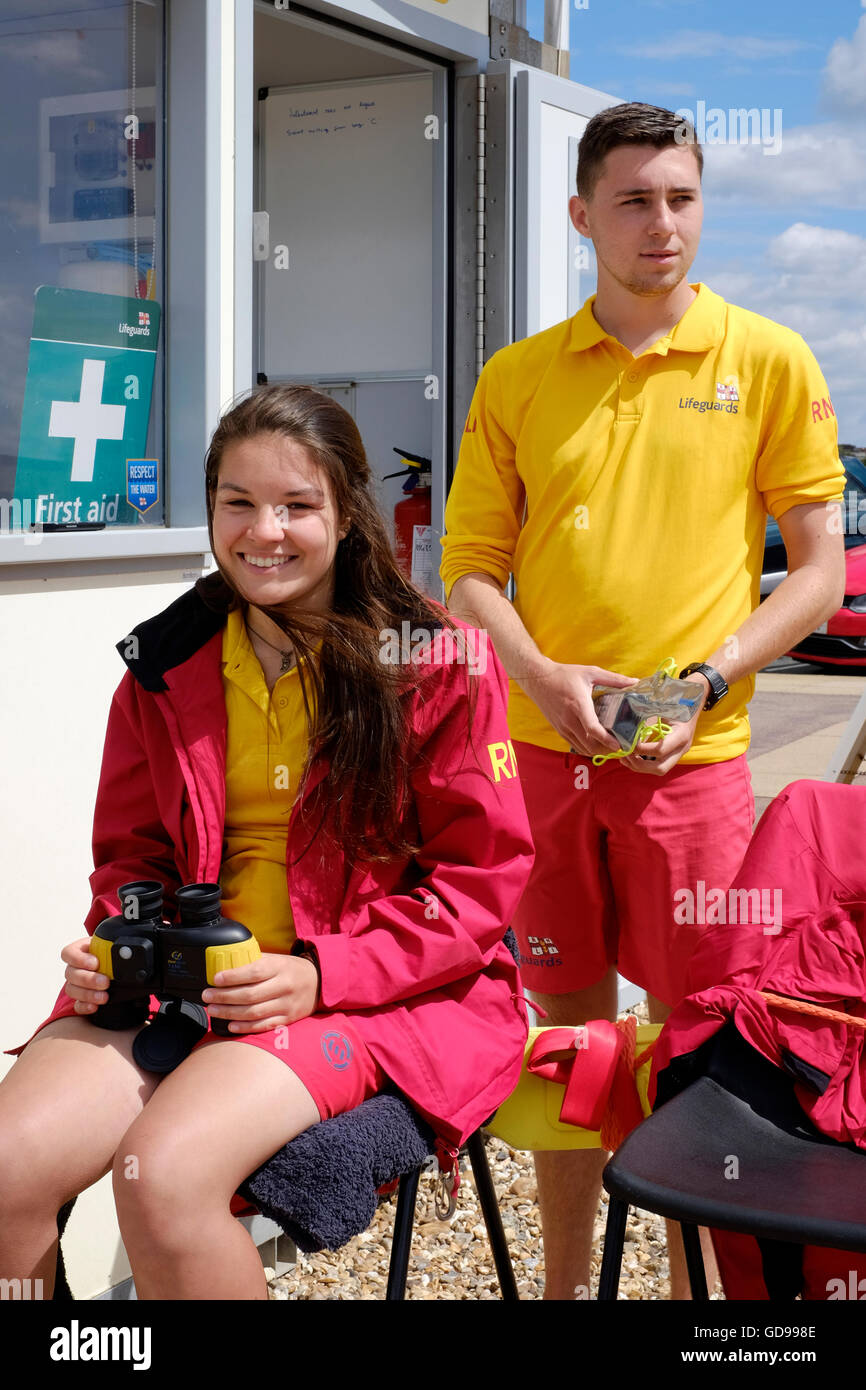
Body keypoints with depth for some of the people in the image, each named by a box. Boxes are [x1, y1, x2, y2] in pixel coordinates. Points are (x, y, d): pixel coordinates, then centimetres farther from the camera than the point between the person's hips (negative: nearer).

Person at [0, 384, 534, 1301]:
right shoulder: (166, 666, 11)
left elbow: (481, 880, -3)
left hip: (387, 994, -4)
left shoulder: (437, 662, -2)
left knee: (163, 1170, -29)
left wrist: (322, 974, -15)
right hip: (185, 983, 4)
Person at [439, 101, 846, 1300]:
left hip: (693, 755, -2)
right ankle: (563, 1283, 28)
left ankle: (699, 1288, 21)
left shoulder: (770, 360, 1)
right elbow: (469, 571, 7)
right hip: (542, 748, 2)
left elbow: (820, 567, 0)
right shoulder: (517, 377, 6)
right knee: (569, 1029, 12)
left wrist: (706, 682, -12)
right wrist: (542, 676, -10)